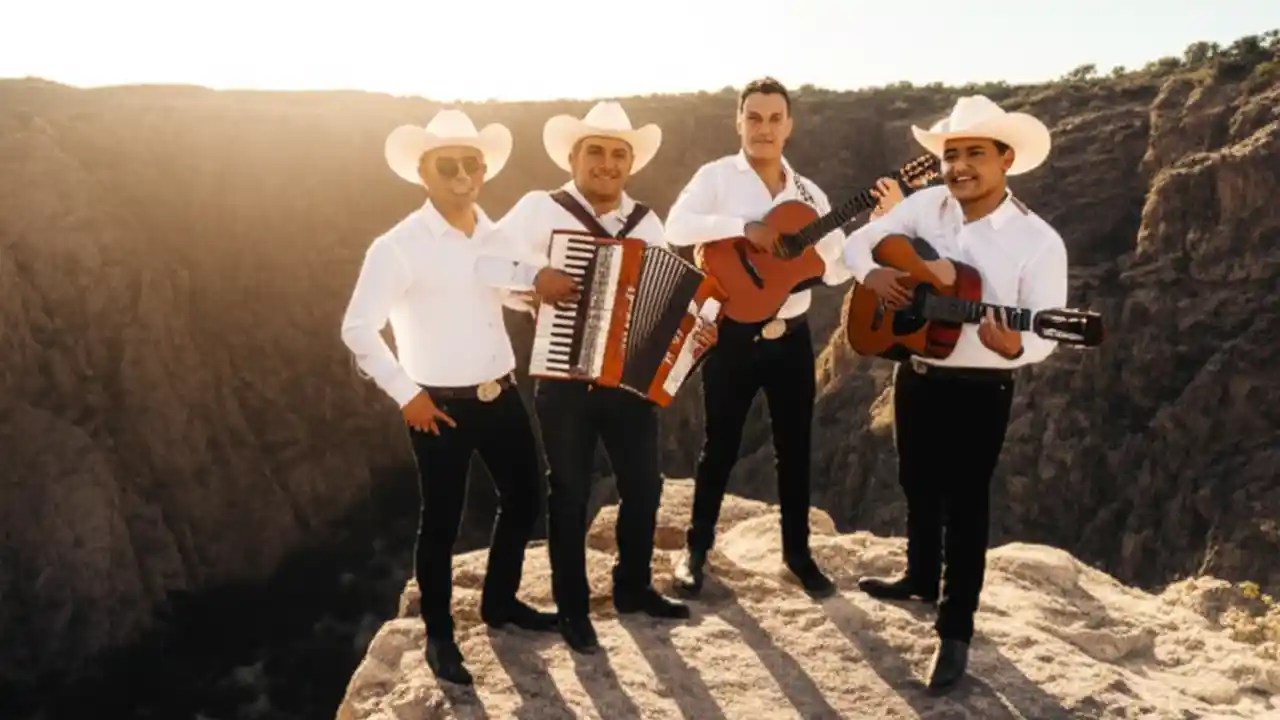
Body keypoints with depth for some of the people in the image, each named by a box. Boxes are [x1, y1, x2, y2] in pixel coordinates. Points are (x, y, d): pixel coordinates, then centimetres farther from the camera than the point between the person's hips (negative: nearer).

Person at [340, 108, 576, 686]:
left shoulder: (498, 236, 6)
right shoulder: (398, 246, -12)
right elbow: (357, 328, -15)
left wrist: (545, 284, 1)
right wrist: (406, 395, -15)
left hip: (502, 396, 6)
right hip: (442, 405, -6)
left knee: (523, 497, 16)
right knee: (441, 520, 5)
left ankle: (500, 601, 39)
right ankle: (439, 634, 26)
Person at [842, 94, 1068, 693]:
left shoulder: (1039, 242, -16)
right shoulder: (925, 205, -3)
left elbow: (1043, 335, -15)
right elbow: (858, 240, 6)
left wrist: (1013, 347, -38)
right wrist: (871, 273, -16)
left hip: (979, 391, -5)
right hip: (915, 375, 5)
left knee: (964, 503, 4)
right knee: (918, 486, 21)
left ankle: (955, 629, 18)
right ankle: (921, 576, 45)